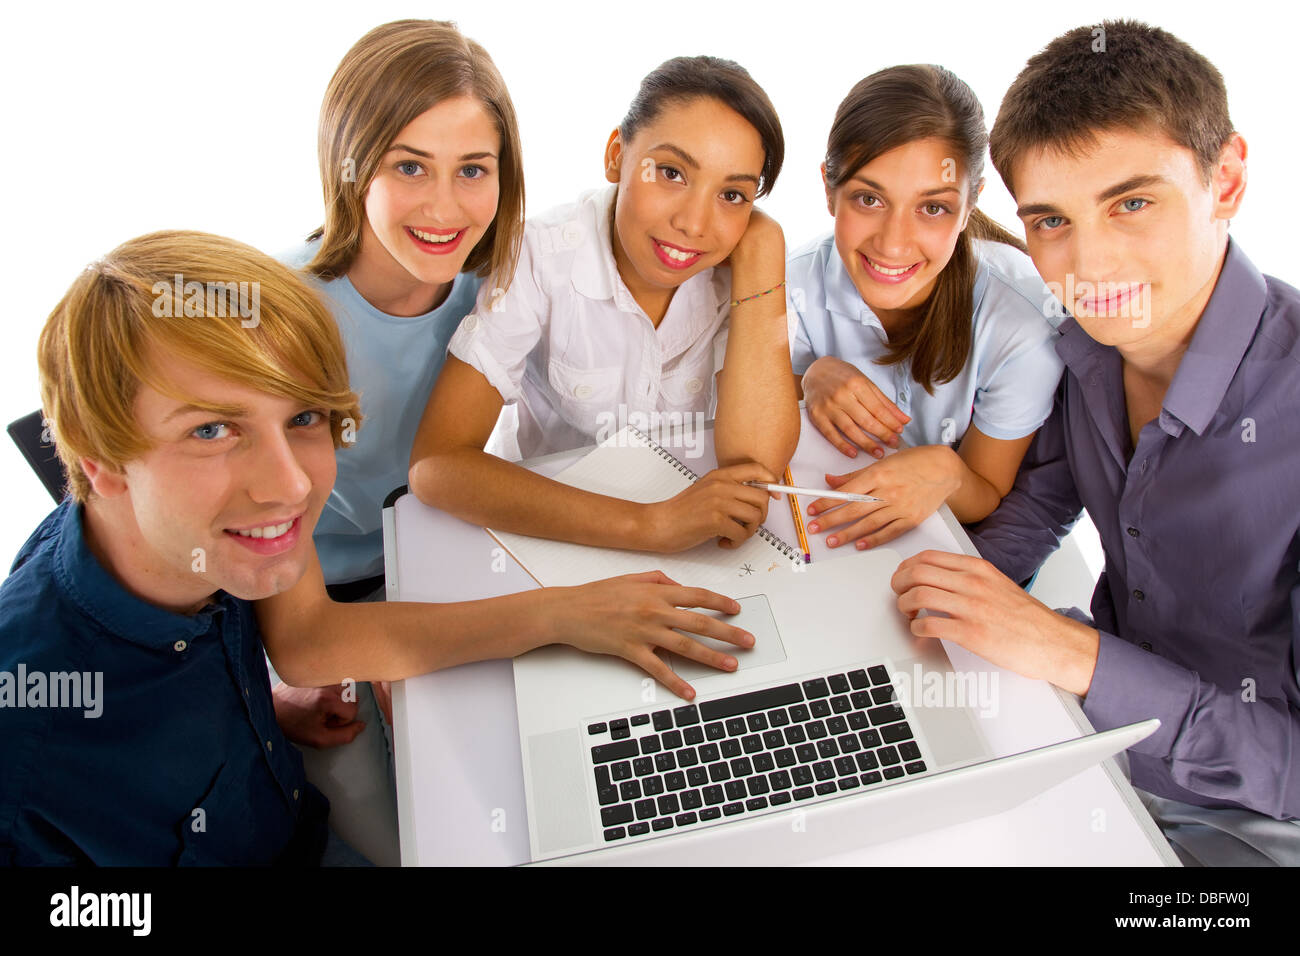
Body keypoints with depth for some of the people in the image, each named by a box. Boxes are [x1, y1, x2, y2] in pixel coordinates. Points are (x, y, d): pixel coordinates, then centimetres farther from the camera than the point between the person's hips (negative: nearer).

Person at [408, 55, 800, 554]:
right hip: (559, 541, -2)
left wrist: (761, 251, -25)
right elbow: (435, 464, -28)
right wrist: (648, 523, -36)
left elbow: (753, 463, -23)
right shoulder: (540, 258, -20)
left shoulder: (739, 266, -12)